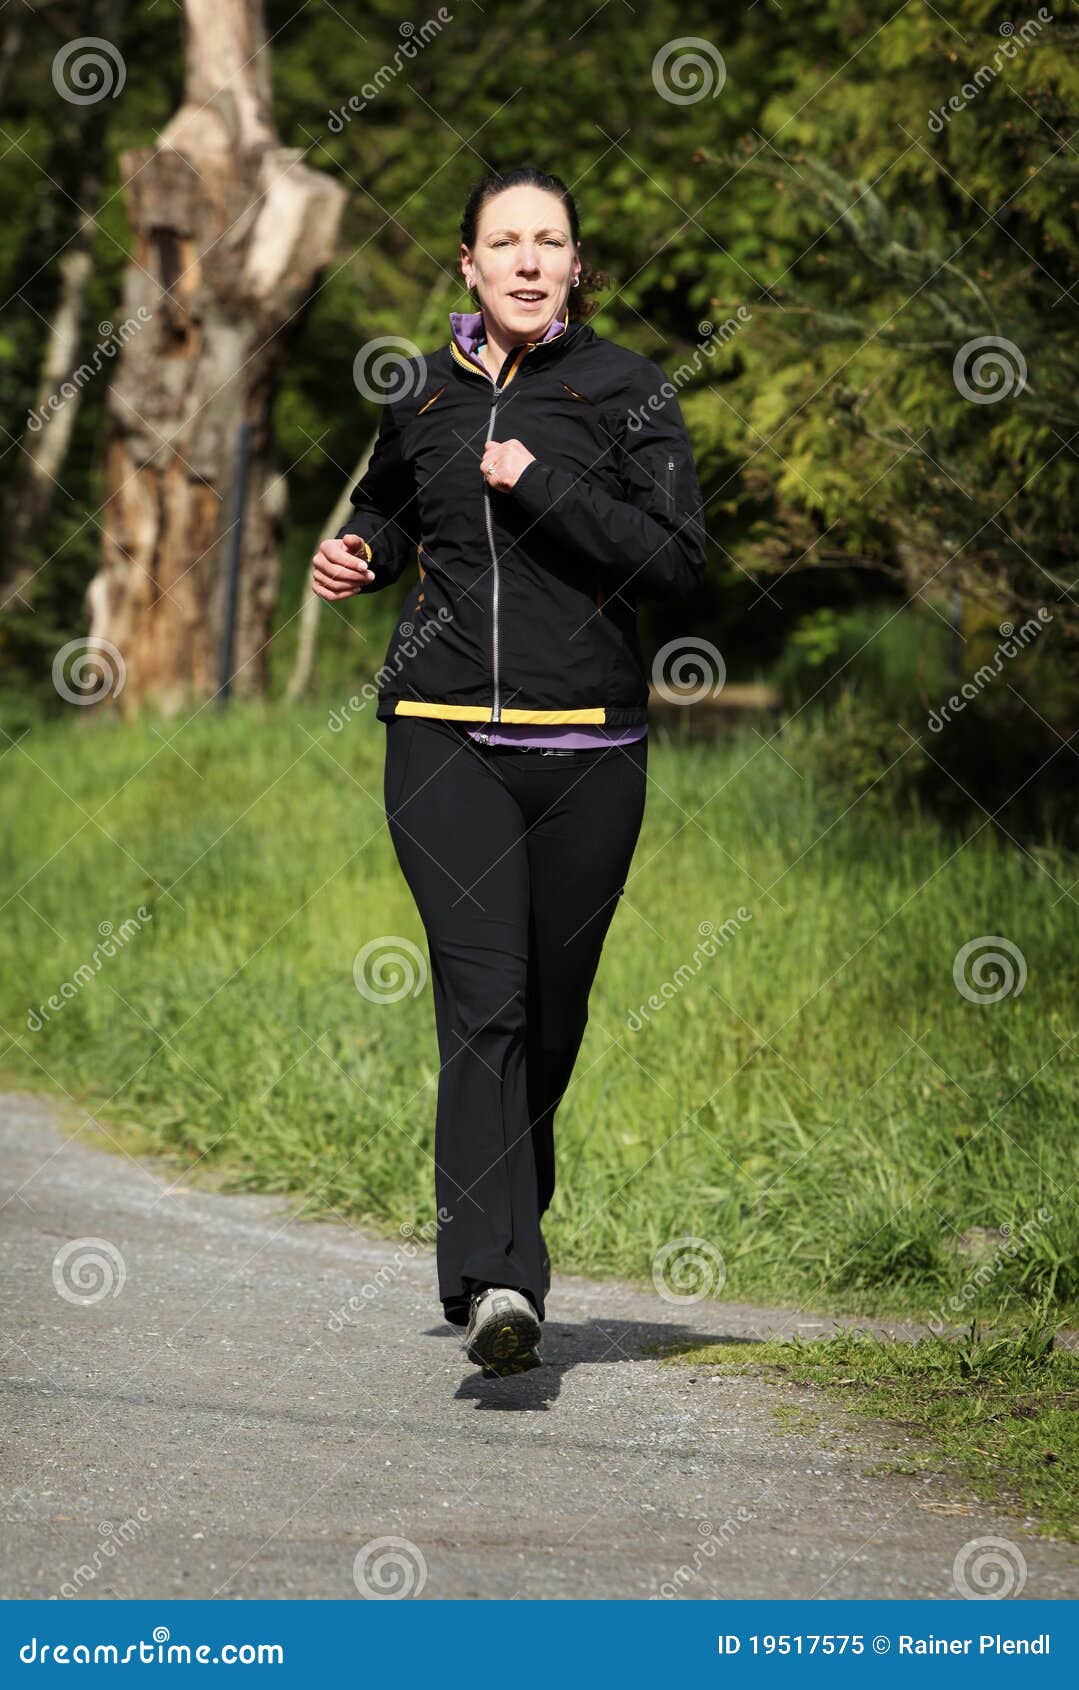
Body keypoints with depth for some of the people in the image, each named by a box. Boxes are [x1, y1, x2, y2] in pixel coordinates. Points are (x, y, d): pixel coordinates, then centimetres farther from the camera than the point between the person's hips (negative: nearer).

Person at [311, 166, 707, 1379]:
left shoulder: (626, 391, 1)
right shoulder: (424, 397, 10)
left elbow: (679, 559, -8)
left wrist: (544, 484, -15)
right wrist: (361, 555, 9)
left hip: (586, 744, 0)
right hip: (444, 740, 1)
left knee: (550, 1011, 9)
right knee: (481, 1002, -15)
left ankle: (498, 1219, 34)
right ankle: (496, 1278, -23)